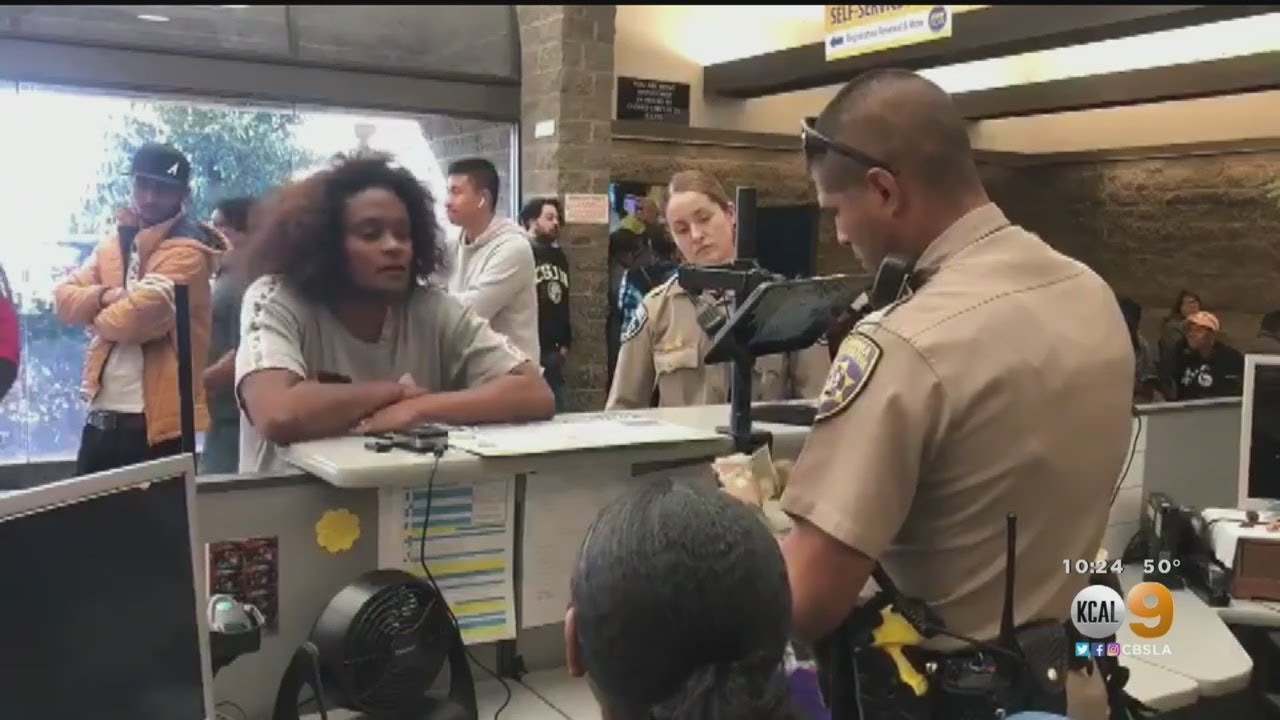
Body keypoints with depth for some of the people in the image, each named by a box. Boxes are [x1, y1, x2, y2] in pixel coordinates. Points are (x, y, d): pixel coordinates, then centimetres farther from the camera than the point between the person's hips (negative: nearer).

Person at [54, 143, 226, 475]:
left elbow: (142, 314, -22)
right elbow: (63, 296, 8)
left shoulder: (186, 252, -11)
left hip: (157, 421, -8)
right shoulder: (115, 241, 14)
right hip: (102, 413, 8)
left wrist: (96, 317, -1)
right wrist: (105, 295, -12)